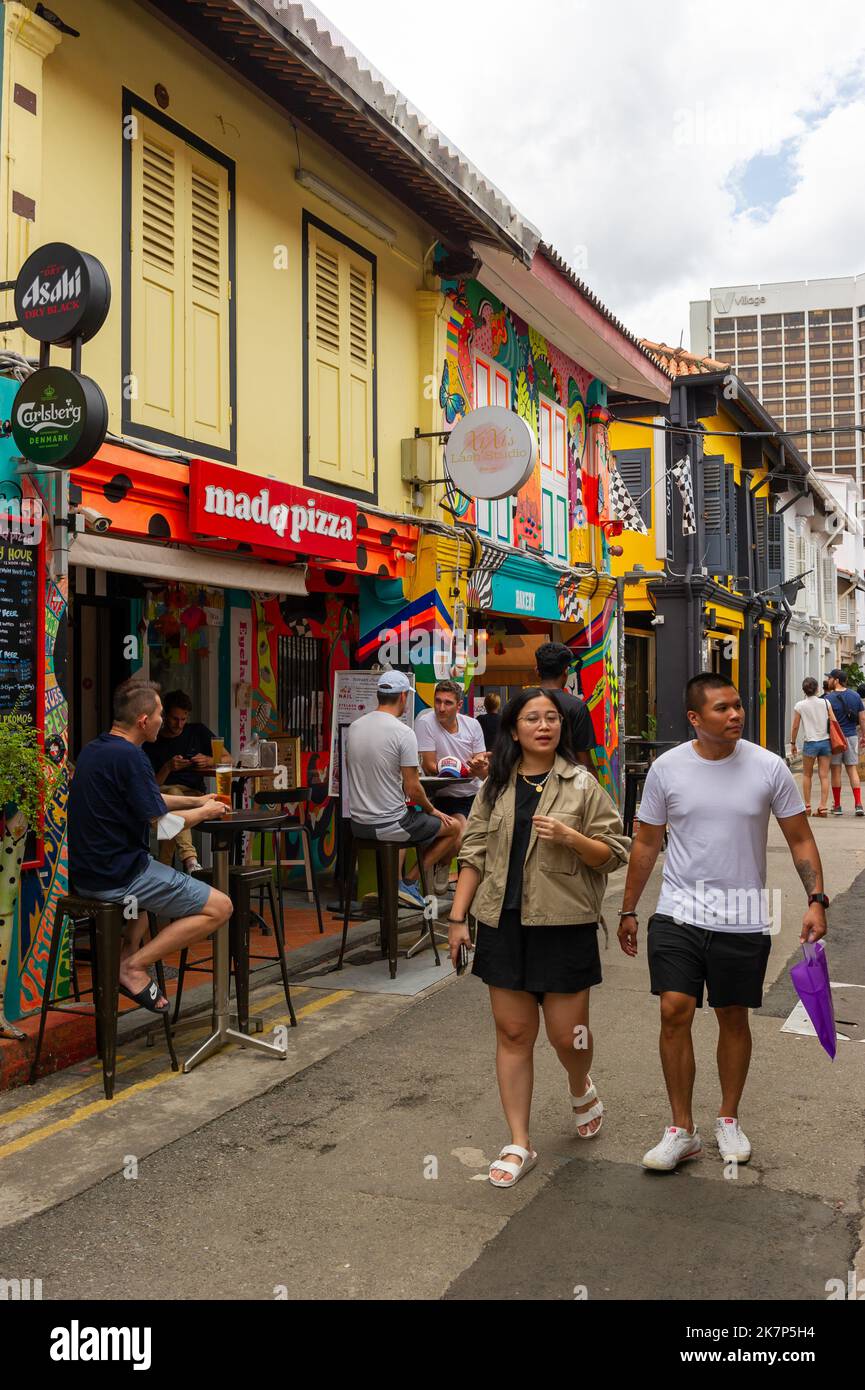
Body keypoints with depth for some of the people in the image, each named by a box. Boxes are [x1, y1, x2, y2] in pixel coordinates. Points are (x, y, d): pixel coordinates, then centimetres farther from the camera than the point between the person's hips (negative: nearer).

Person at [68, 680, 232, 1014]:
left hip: (86, 872, 10)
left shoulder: (94, 749, 10)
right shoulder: (127, 755, -20)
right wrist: (205, 812, 0)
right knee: (219, 907, -6)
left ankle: (126, 952, 21)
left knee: (155, 871, 39)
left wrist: (197, 800, 21)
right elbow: (166, 825, -18)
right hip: (117, 876, -10)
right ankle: (135, 965, -6)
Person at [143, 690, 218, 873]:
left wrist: (208, 761, -9)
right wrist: (167, 768, -12)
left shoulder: (198, 732, 16)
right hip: (162, 797, -2)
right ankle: (189, 858, -55)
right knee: (174, 791, -38)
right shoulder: (152, 744, 10)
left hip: (195, 795, 2)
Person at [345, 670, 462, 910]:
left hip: (358, 824, 7)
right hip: (389, 825, -7)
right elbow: (413, 788, -16)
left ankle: (394, 880, 25)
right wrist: (432, 810, 5)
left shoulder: (354, 727, 3)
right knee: (453, 828, 13)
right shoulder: (403, 732, -17)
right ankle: (409, 881, 5)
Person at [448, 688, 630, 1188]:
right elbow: (474, 854, 10)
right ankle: (519, 1145, 15)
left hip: (564, 925, -3)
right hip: (504, 923, 3)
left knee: (566, 1033, 3)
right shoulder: (496, 787, 8)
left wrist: (570, 837, -19)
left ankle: (581, 1087, 38)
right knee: (513, 1034, 6)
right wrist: (458, 917, 6)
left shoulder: (582, 784, -1)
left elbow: (615, 852, -2)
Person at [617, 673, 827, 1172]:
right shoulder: (667, 768, -4)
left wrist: (817, 899, -10)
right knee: (675, 1013, -7)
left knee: (734, 1018, 11)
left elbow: (800, 839, 2)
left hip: (743, 920, 0)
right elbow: (646, 844, 6)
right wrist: (629, 910, 9)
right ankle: (682, 1131, 7)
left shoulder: (769, 768, -6)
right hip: (679, 913, 0)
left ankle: (729, 1120, 31)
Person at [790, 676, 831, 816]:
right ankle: (823, 807, -1)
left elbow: (795, 727, -1)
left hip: (810, 743, -2)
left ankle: (807, 806, 15)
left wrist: (792, 743, 10)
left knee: (807, 775, 14)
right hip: (825, 742, 2)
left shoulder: (799, 706, -4)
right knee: (824, 776, 4)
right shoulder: (825, 703, 0)